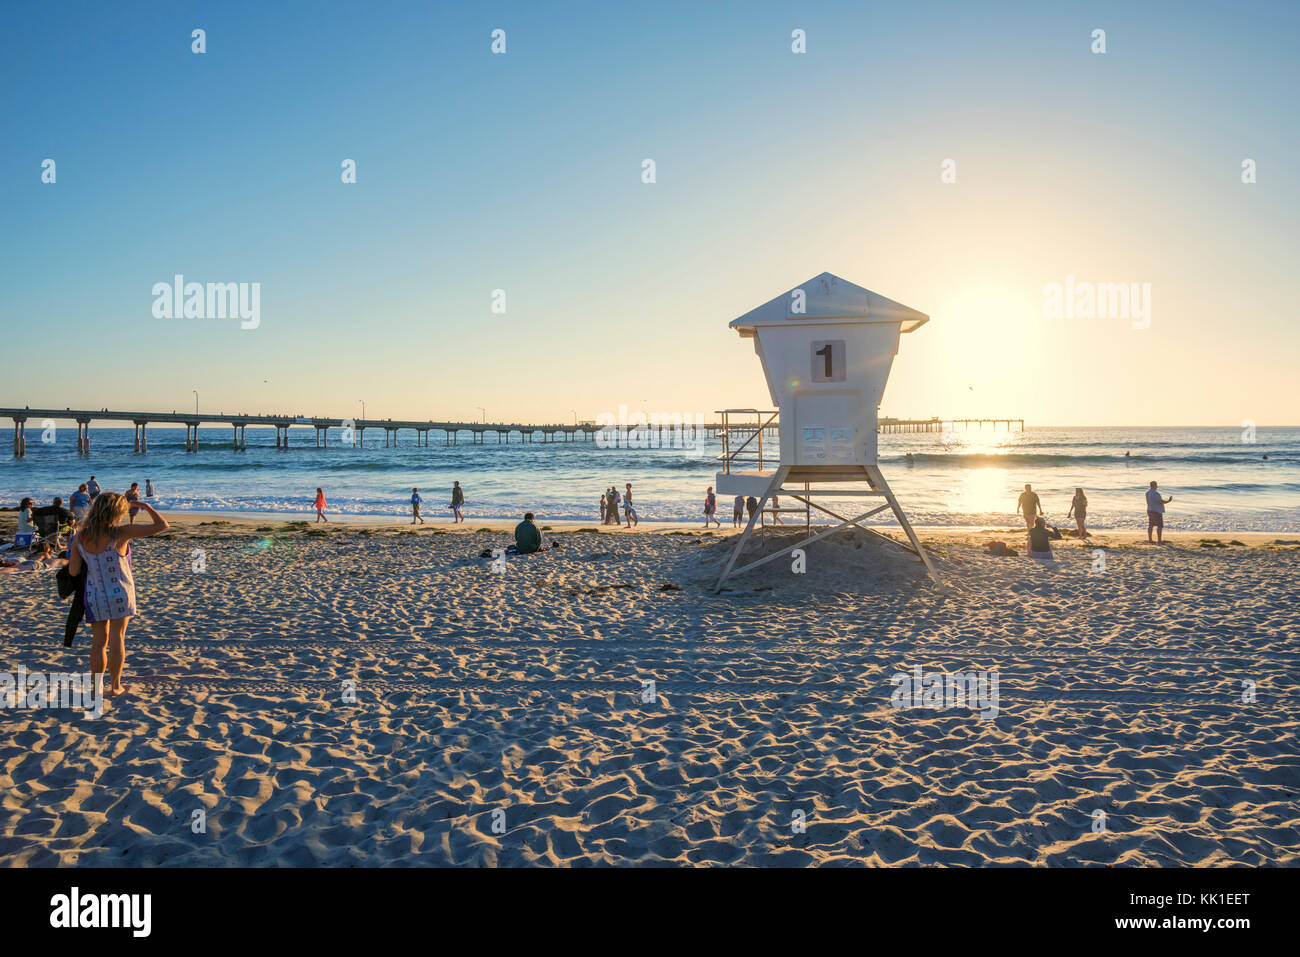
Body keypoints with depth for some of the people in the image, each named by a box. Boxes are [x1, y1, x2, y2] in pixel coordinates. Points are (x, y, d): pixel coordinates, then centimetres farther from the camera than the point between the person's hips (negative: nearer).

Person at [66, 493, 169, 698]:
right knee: (117, 639, 8)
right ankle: (114, 686, 15)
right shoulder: (120, 534, -21)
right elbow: (161, 525, -20)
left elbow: (73, 571, -3)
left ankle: (97, 685, 19)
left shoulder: (80, 538, -10)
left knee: (99, 641, 16)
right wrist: (147, 507, -4)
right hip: (120, 593, -3)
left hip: (94, 595, 3)